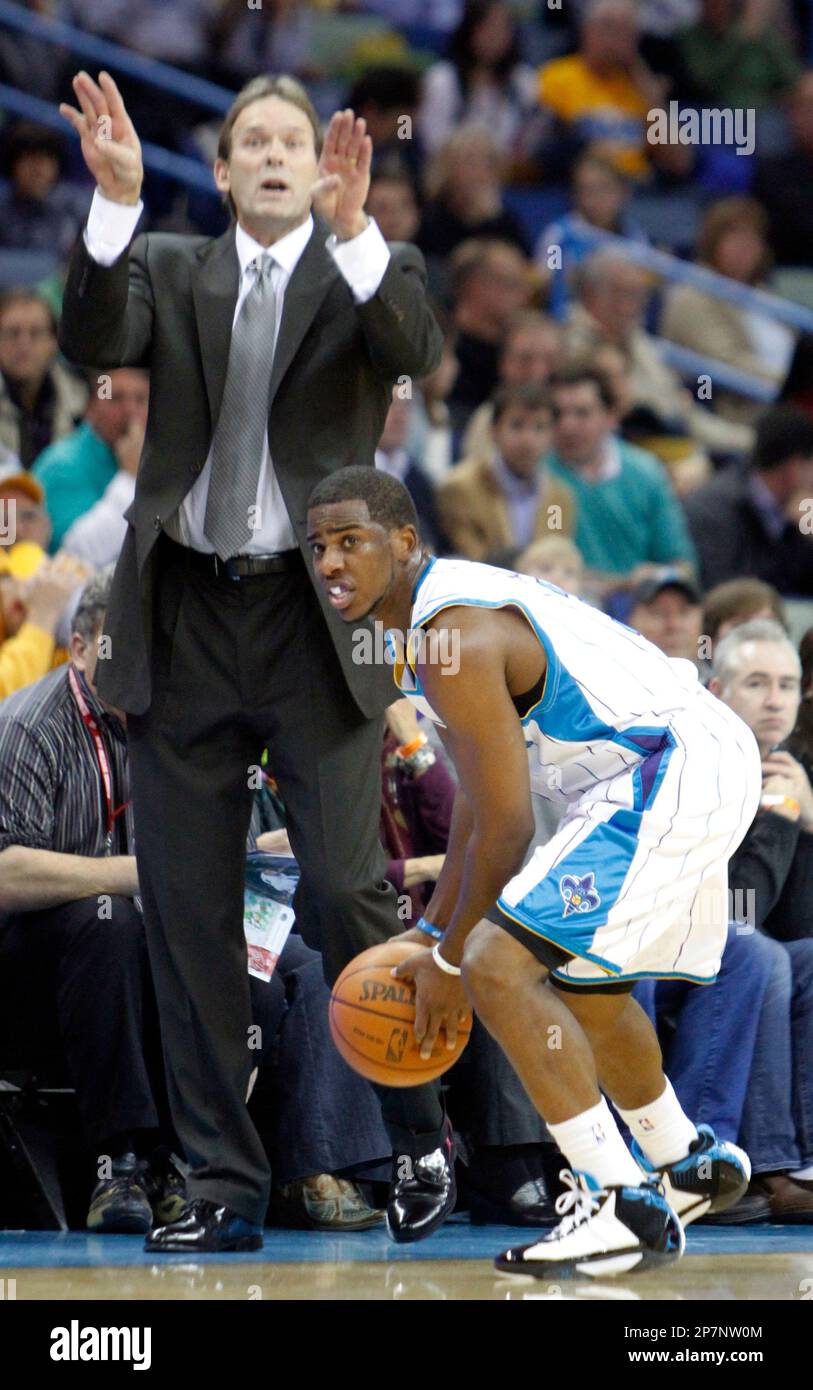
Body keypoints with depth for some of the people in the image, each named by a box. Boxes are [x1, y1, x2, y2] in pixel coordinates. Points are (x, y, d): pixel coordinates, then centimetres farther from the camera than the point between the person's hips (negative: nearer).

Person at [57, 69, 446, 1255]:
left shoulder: (367, 272, 5)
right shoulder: (169, 273, 10)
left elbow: (416, 348, -17)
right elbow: (93, 343, -9)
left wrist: (352, 227, -33)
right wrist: (115, 200, -23)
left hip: (313, 618, -3)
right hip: (184, 619, 3)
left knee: (344, 892, -11)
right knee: (186, 911, 4)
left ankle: (422, 1144, 9)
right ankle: (224, 1188, 11)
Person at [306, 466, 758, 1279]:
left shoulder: (455, 636, -21)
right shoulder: (426, 621, 12)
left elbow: (507, 824, -20)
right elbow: (479, 792, 22)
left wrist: (448, 959, -9)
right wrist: (434, 930, 24)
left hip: (674, 778, -11)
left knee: (499, 964, -17)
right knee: (574, 978, 28)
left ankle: (623, 1209, -16)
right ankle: (687, 1166, 46)